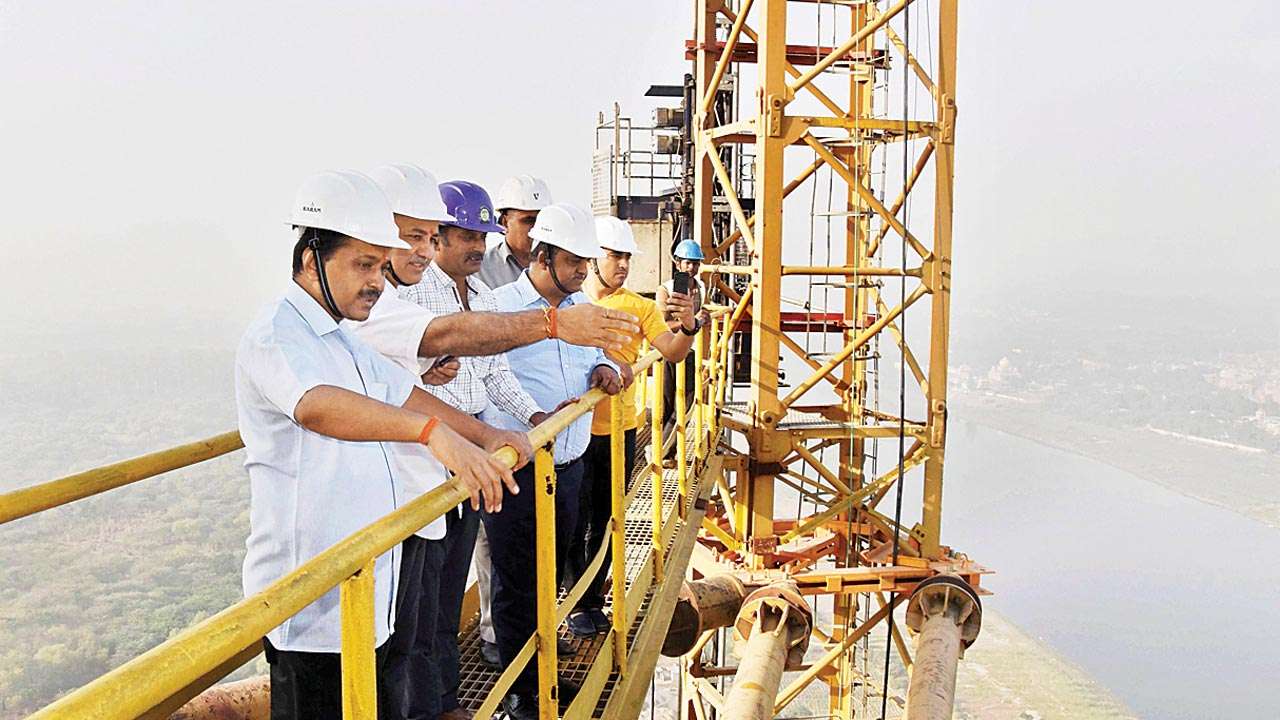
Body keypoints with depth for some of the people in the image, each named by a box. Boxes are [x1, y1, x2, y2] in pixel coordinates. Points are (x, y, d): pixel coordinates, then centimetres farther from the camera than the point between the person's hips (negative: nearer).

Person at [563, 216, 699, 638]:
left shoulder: (639, 307, 3)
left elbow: (672, 352, -6)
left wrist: (687, 327, -27)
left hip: (620, 429, 3)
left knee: (605, 522, 13)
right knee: (575, 521, 5)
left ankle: (594, 598, 27)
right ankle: (578, 604, 19)